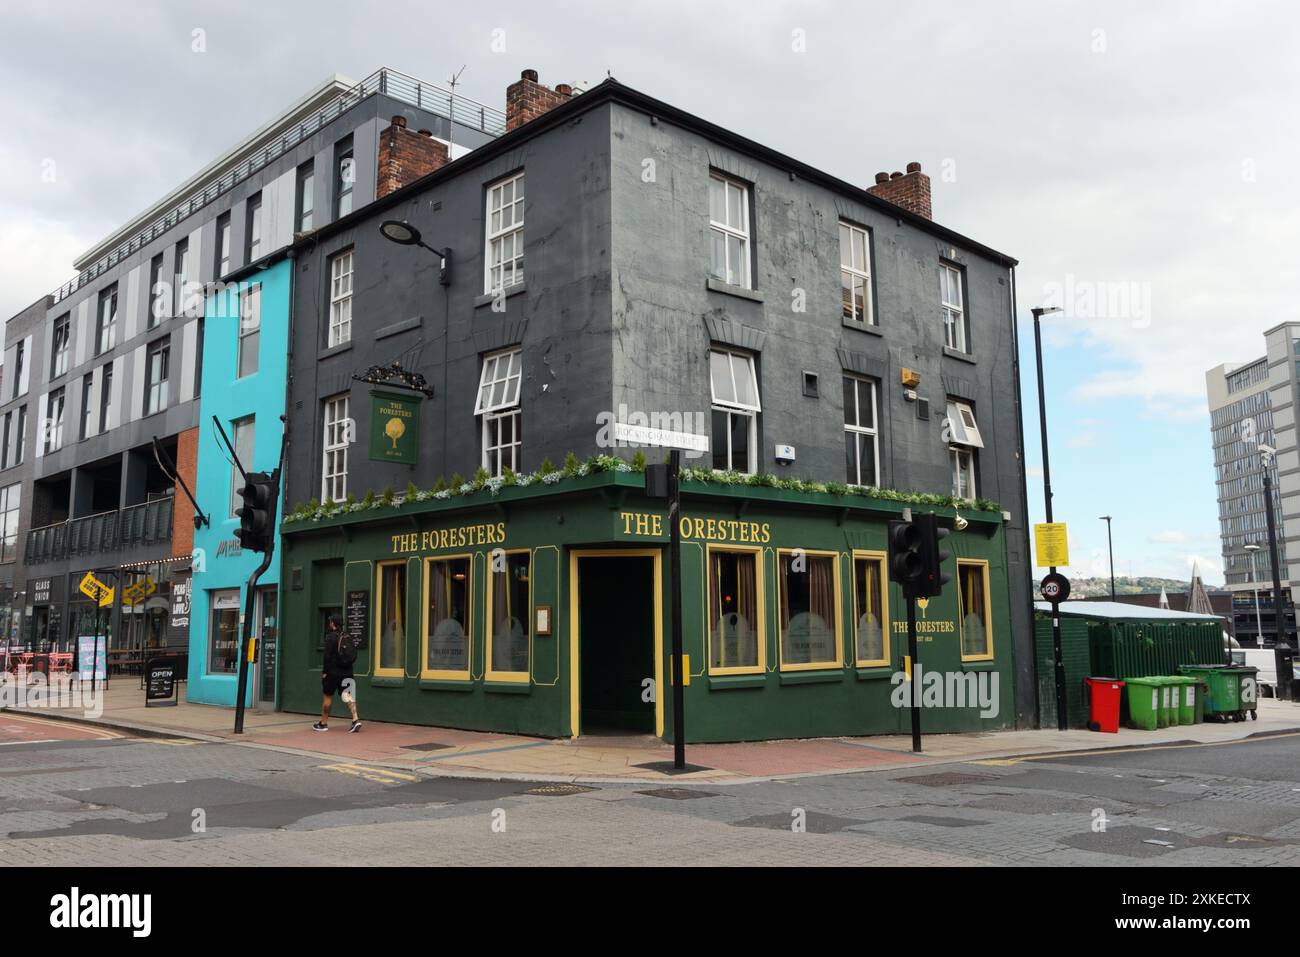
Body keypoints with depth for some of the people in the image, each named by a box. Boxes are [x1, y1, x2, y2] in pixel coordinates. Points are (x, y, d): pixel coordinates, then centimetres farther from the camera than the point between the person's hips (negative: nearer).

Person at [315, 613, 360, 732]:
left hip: (333, 672, -6)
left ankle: (323, 723, 18)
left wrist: (324, 671, -10)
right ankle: (355, 719, -14)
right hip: (347, 672, 6)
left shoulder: (330, 637, -10)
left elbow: (328, 656, -15)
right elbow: (352, 655, 12)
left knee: (328, 696, 7)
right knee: (347, 696, 2)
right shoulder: (348, 638, 10)